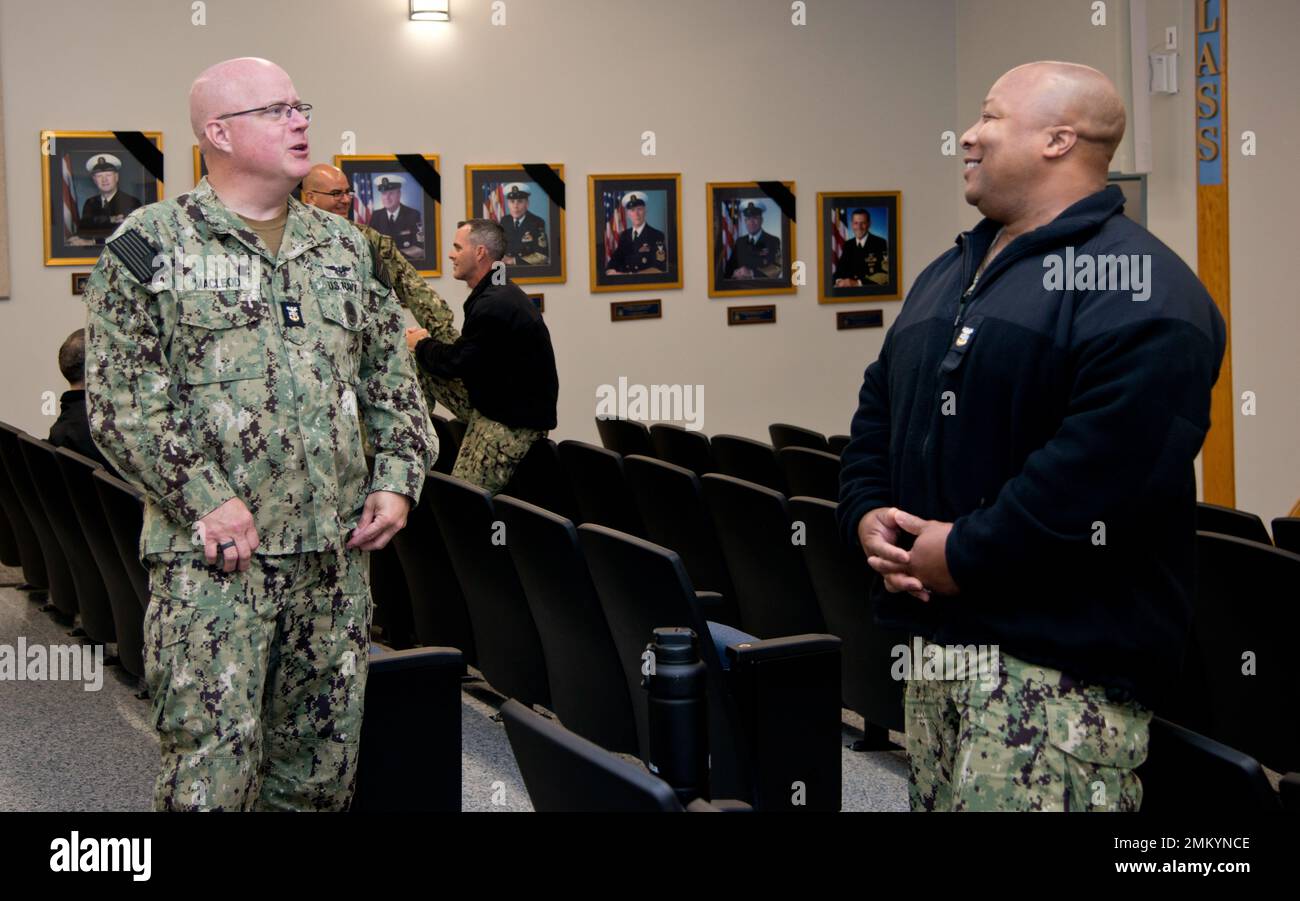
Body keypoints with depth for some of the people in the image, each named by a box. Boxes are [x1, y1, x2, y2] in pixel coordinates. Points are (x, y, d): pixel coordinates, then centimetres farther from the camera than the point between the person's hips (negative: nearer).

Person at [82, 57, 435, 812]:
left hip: (337, 551, 5)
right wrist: (205, 500, -15)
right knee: (212, 768, -6)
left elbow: (393, 380, 20)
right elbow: (121, 399, -8)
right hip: (214, 557, -5)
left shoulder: (344, 247, 16)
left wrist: (398, 479, 6)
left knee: (324, 768, 11)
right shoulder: (150, 246, -2)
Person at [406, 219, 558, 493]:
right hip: (496, 401, 11)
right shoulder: (497, 292, 10)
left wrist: (422, 345, 1)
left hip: (515, 420, -11)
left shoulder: (494, 305, -24)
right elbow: (467, 355, 17)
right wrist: (426, 344, 6)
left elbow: (457, 362, -18)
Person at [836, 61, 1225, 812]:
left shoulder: (1137, 289, -12)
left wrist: (967, 555, -19)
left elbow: (1111, 464, -25)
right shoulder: (949, 275, 19)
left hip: (1060, 665, -9)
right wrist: (866, 512, 4)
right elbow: (881, 407, 23)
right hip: (936, 637, 9)